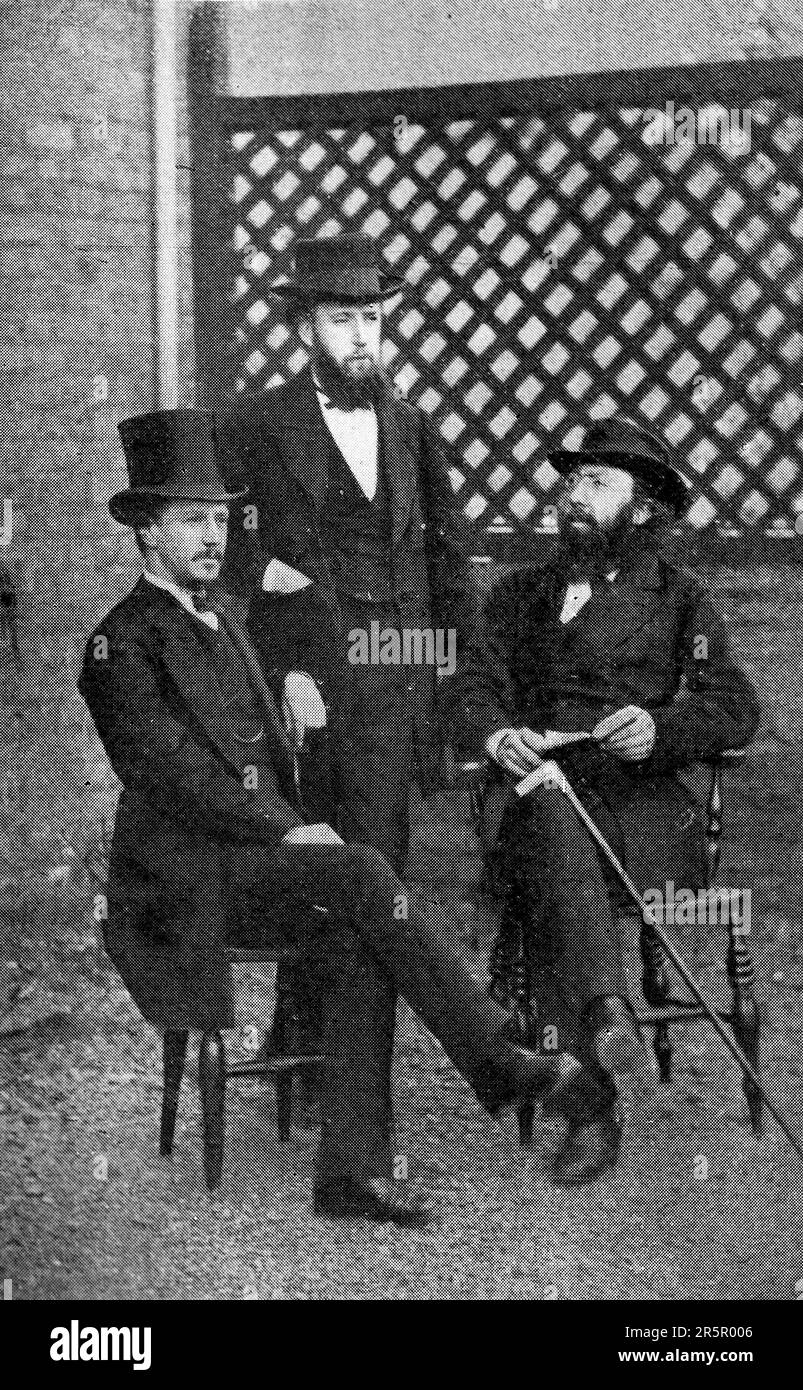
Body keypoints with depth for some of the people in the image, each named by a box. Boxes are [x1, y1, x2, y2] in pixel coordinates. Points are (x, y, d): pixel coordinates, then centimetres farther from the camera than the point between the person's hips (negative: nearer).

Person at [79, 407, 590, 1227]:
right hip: (183, 875, -7)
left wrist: (298, 827, 6)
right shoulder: (122, 640, -3)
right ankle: (499, 1061, -24)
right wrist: (284, 831, -20)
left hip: (255, 860, 7)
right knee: (359, 873, -27)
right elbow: (169, 769, -14)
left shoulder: (224, 625, 22)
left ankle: (351, 1169, -23)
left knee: (354, 944, -22)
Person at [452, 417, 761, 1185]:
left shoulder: (679, 599, 19)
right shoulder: (520, 594, 27)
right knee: (552, 821, -38)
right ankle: (607, 1013, -56)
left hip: (644, 805, -1)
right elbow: (474, 687, 11)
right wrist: (497, 734, -14)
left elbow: (734, 707, 4)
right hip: (542, 792, 1)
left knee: (553, 896, -35)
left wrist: (660, 726, -17)